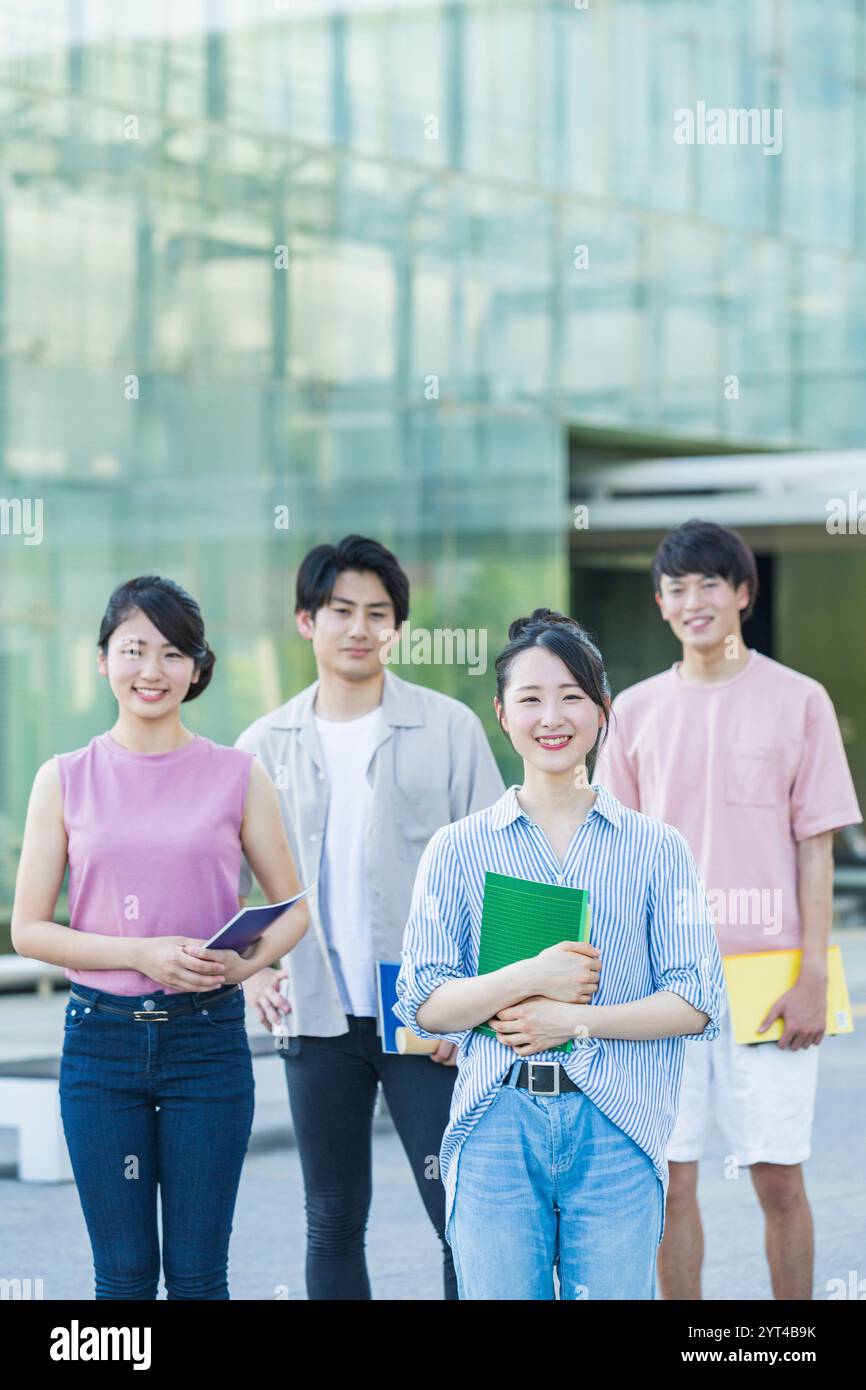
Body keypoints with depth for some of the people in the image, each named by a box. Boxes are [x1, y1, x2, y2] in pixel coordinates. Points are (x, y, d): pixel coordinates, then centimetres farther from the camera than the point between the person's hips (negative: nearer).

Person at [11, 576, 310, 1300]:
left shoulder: (236, 774, 2)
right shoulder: (66, 779, 2)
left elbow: (293, 908, 8)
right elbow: (29, 929, 0)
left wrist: (245, 963, -14)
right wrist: (143, 954, -14)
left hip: (207, 1034, 0)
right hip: (101, 1038, 0)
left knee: (199, 1274, 4)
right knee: (124, 1275, 5)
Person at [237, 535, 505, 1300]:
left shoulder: (448, 728, 0)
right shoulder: (266, 745, 7)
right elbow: (231, 879, 11)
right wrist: (249, 965, -7)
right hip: (318, 1017, 3)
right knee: (334, 1224, 10)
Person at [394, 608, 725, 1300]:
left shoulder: (655, 848, 6)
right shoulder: (459, 849, 7)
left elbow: (697, 1002, 0)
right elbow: (424, 1005, 1)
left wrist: (574, 1018, -10)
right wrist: (529, 978, -14)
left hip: (616, 1133, 0)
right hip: (496, 1131, 0)